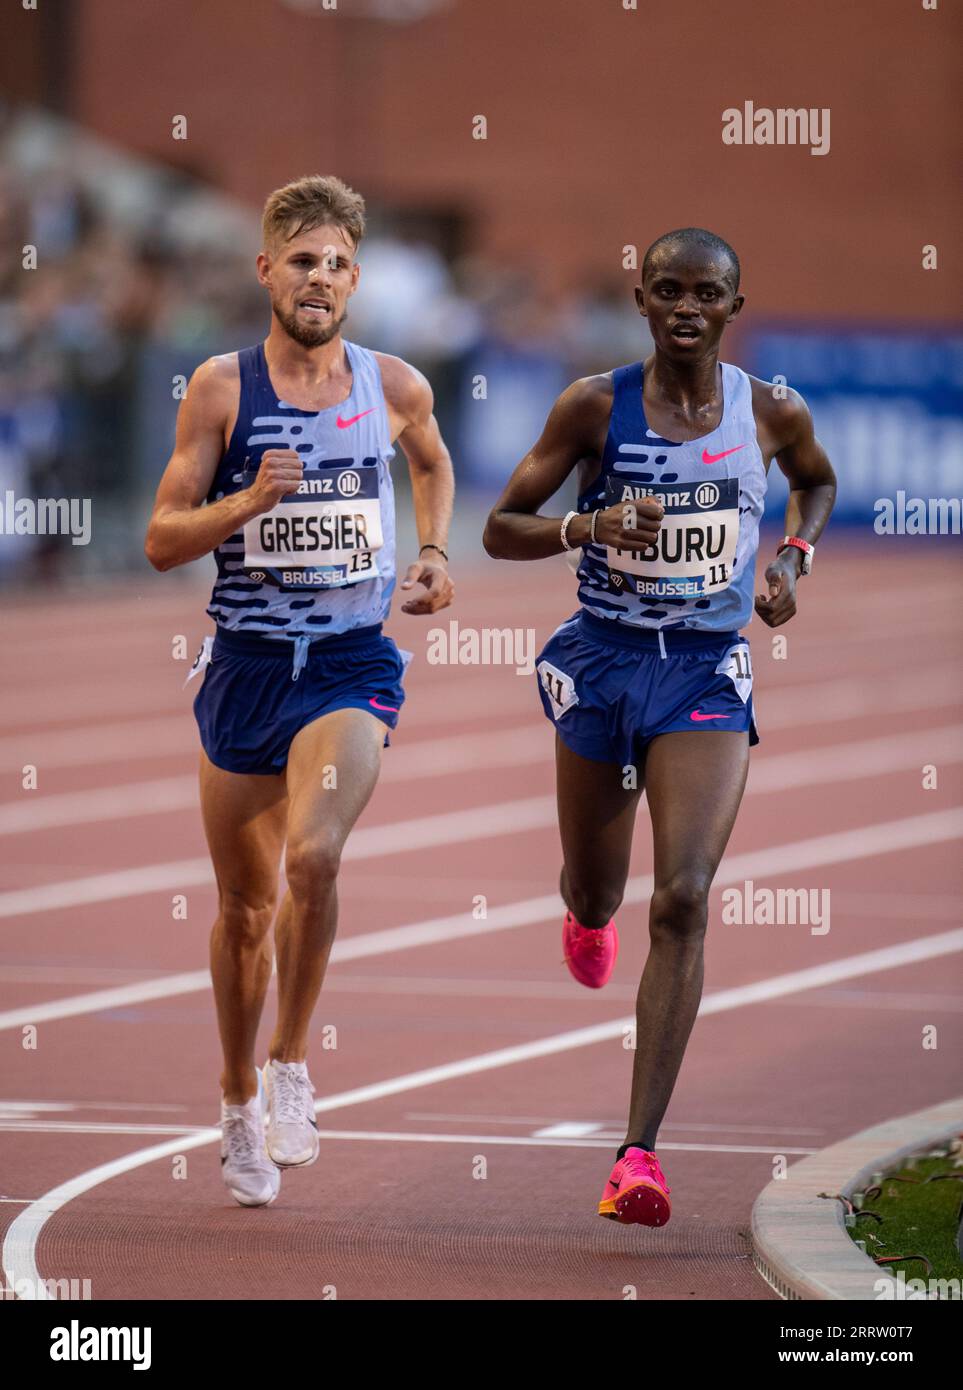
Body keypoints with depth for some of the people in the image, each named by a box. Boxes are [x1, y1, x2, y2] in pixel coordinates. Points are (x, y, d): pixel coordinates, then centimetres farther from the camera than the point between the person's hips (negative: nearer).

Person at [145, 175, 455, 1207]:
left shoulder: (394, 387, 2)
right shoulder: (221, 388, -3)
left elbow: (433, 464, 27)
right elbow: (163, 542, -2)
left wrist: (434, 556, 12)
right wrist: (248, 501, -18)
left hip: (352, 663, -1)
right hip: (246, 661, 1)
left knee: (312, 856, -26)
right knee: (244, 904, 11)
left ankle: (290, 1065, -8)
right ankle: (239, 1100, 32)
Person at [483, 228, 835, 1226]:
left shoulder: (772, 414, -1)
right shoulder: (595, 406, -7)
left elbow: (817, 480, 22)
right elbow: (501, 531, -4)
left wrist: (795, 558, 3)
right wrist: (586, 526, -23)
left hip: (708, 670, -1)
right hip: (603, 658, 1)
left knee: (683, 901, -17)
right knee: (595, 893, 18)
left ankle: (640, 1151, -19)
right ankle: (587, 914, 61)